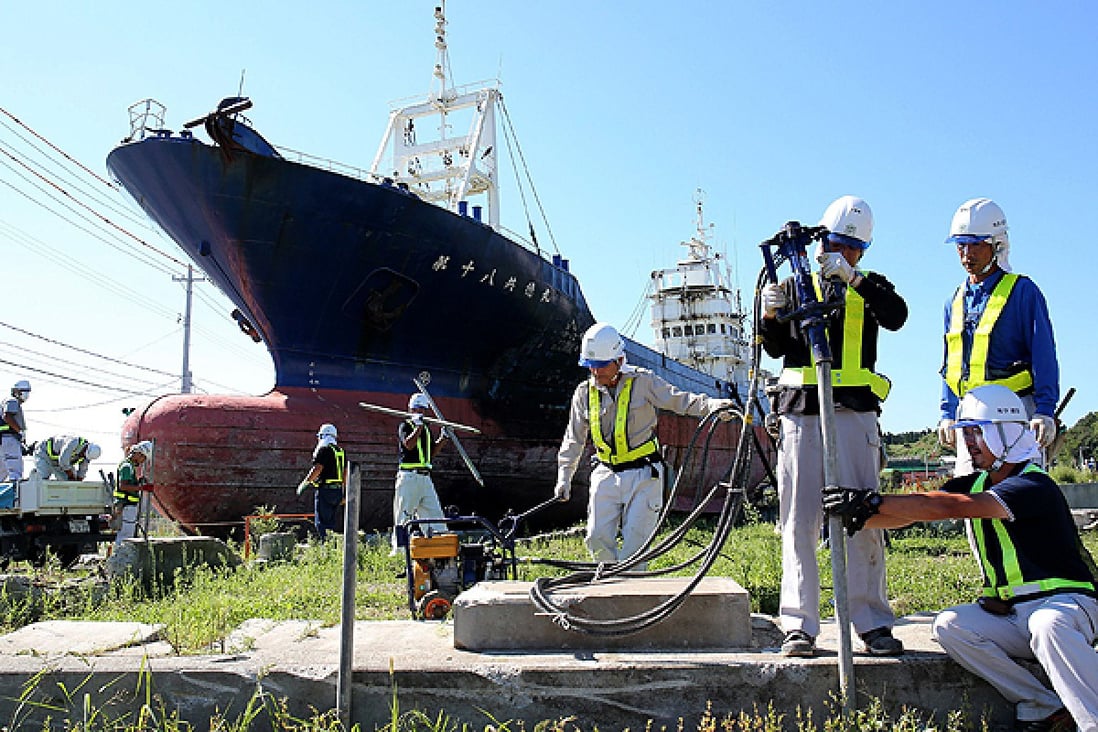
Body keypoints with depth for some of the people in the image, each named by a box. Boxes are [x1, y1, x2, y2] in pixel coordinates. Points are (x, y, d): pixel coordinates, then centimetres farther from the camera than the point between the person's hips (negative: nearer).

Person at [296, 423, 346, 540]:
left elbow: (317, 469, -17)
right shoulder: (341, 451, 15)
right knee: (336, 523, 14)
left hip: (325, 490, -7)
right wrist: (344, 492, 21)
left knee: (322, 522, -4)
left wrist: (305, 483, -8)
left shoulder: (323, 450, -8)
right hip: (338, 491, 7)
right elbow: (345, 472, 16)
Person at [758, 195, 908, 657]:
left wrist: (852, 278, -19)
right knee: (799, 520, -3)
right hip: (800, 412, 0)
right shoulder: (796, 285, 17)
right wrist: (770, 315, -9)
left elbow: (896, 317, -7)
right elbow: (776, 348, 10)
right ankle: (799, 625, -1)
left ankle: (872, 623, 6)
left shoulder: (871, 287, 16)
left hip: (854, 412, 0)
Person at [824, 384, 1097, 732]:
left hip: (1065, 601, -7)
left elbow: (949, 507, -31)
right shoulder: (975, 484, 7)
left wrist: (874, 502, -34)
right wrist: (856, 516, -25)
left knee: (1048, 625, -39)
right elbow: (915, 510, -7)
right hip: (1010, 612, 7)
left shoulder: (1034, 487, -18)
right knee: (949, 625, -19)